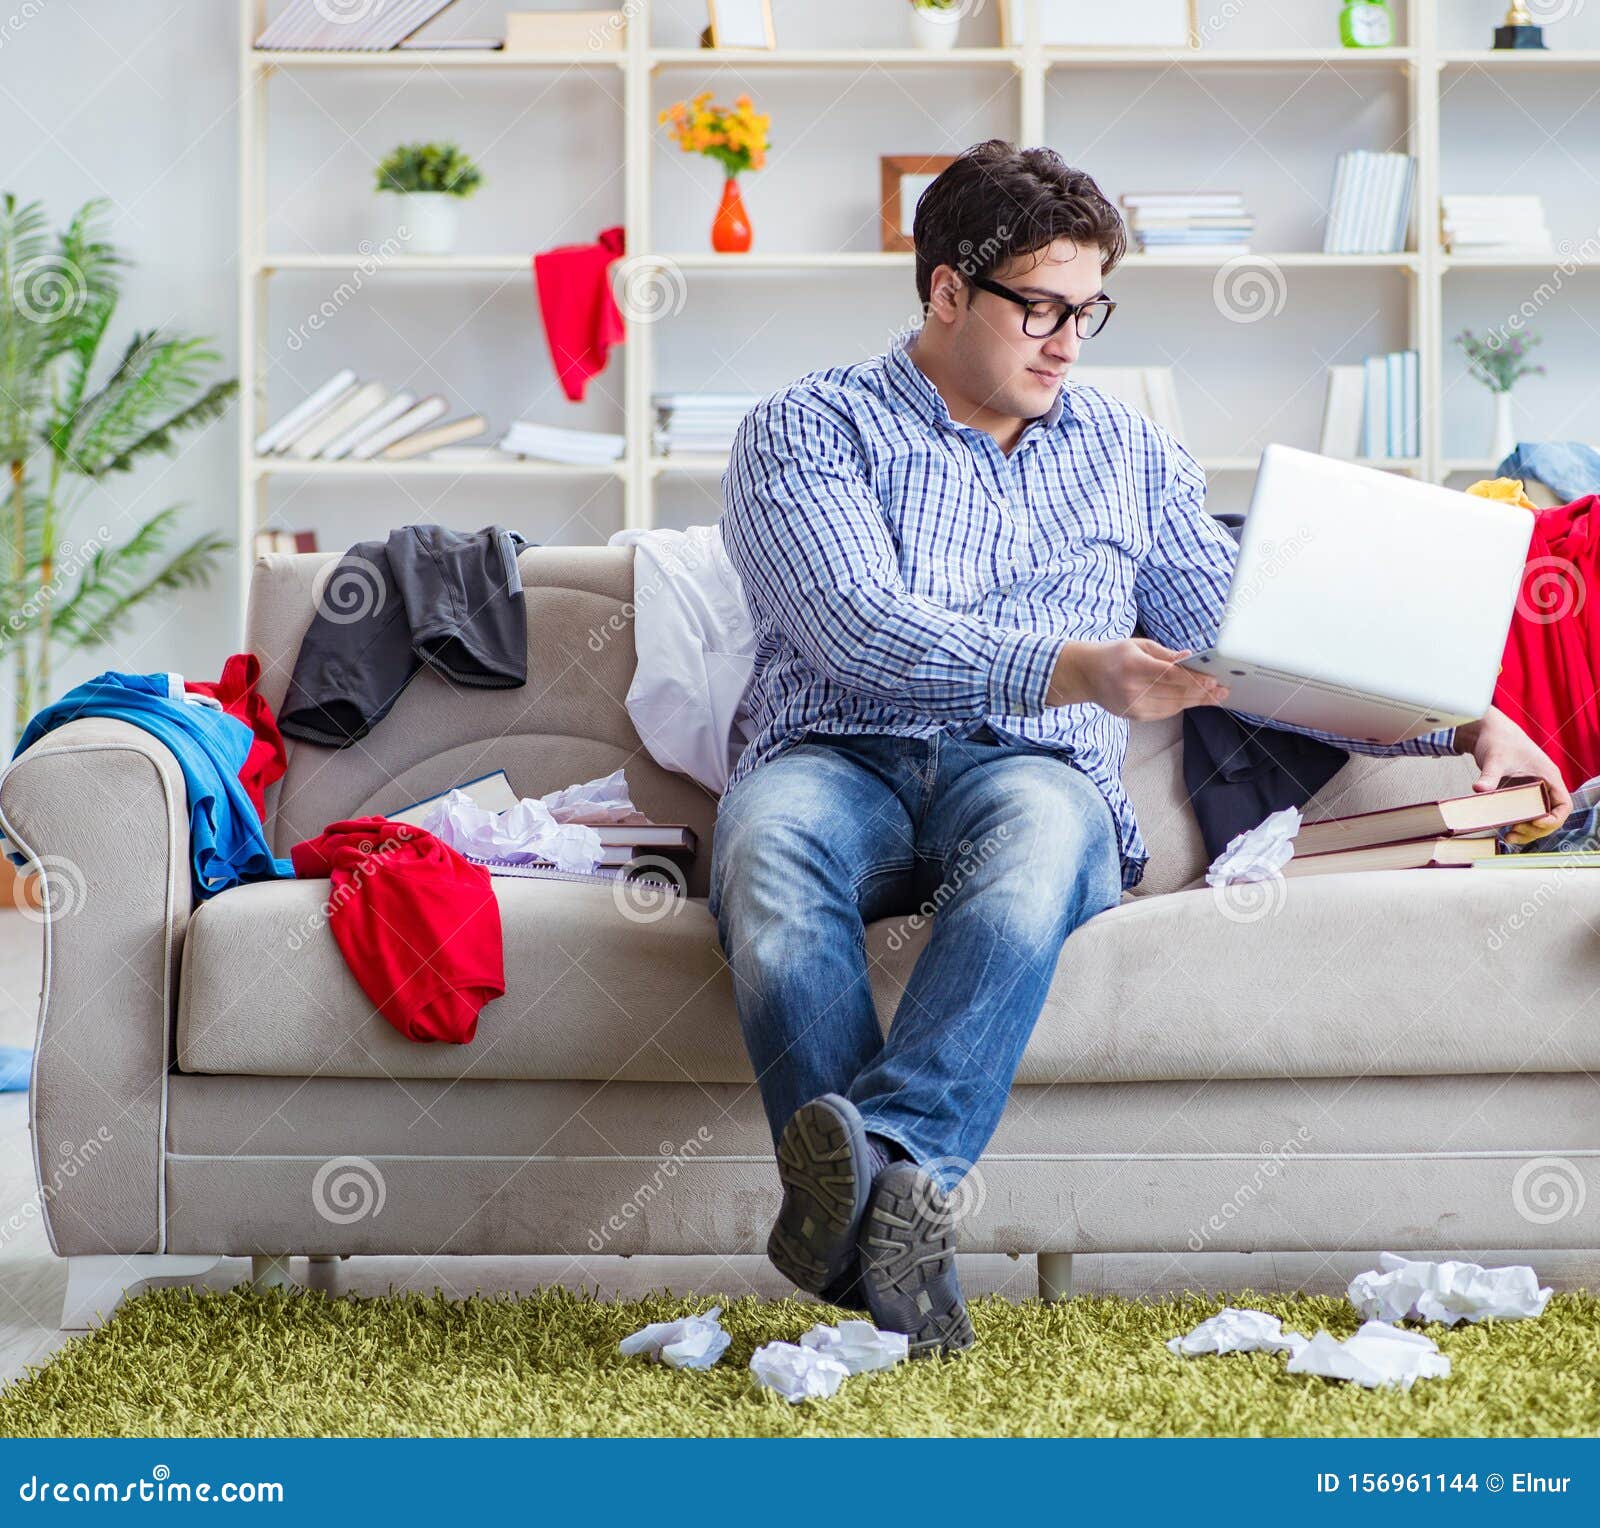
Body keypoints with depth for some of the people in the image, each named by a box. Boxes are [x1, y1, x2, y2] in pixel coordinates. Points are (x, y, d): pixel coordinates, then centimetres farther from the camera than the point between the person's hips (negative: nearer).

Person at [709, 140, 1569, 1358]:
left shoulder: (1126, 452, 22)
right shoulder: (809, 431, 7)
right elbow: (863, 630, -10)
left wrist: (1458, 723, 13)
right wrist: (1072, 669, -24)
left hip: (1031, 774, 2)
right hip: (841, 761, -2)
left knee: (1041, 823, -37)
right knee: (768, 838, -38)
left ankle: (878, 1159, -54)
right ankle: (890, 1216, -49)